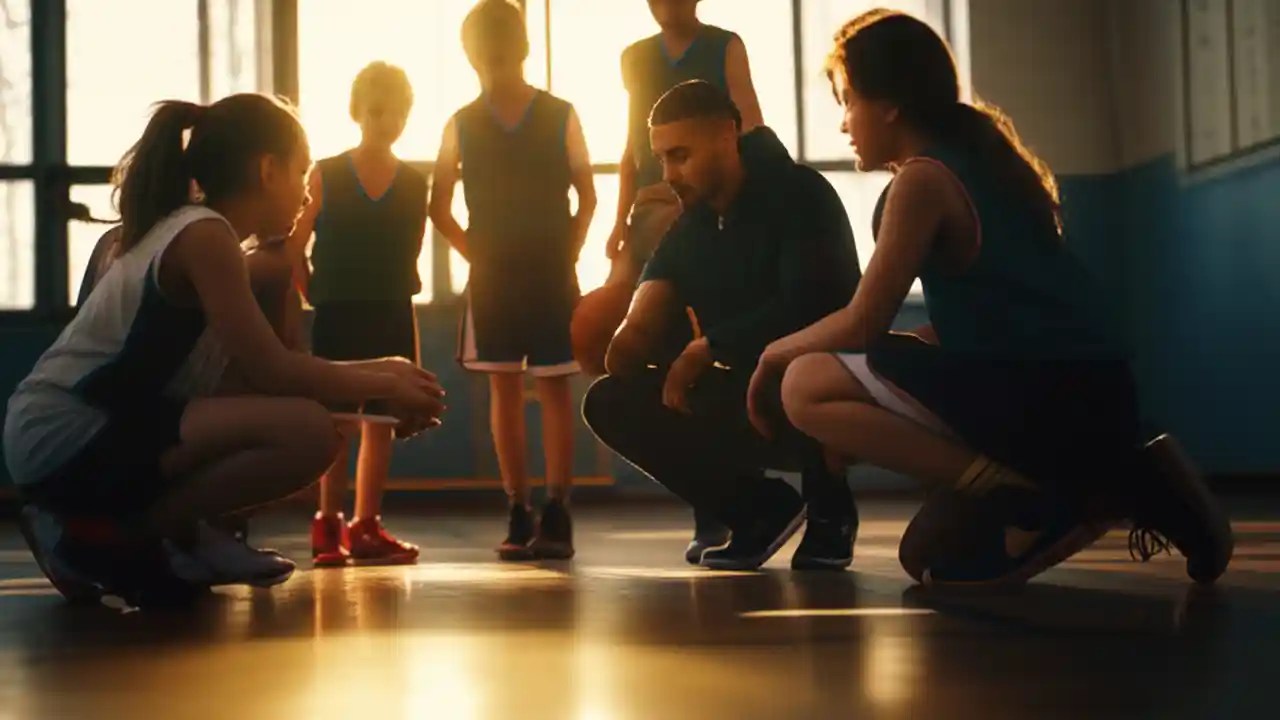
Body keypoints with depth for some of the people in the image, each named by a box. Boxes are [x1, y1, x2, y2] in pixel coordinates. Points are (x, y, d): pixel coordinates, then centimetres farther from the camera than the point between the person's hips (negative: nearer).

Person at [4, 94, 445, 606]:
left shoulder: (181, 230, 17)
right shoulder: (204, 234, -13)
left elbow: (260, 367, 19)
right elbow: (270, 372, -17)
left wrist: (377, 373, 17)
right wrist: (384, 387, -3)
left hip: (66, 437, 10)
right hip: (69, 439, -10)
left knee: (298, 417, 13)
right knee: (306, 430, -24)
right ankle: (105, 536, -10)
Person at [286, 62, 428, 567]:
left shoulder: (415, 184, 6)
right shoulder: (325, 176, -2)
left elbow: (410, 255, 12)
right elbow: (294, 248, 0)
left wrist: (395, 294, 6)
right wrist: (315, 298, -5)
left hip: (392, 317, 3)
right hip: (337, 316, -3)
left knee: (381, 422, 5)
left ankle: (366, 527, 12)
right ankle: (327, 526, 1)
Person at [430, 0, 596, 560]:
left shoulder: (559, 116, 0)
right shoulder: (462, 125, 3)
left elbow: (586, 196, 5)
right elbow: (439, 207, 11)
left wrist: (568, 255, 0)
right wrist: (475, 254, 4)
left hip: (552, 275, -2)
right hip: (492, 277, 2)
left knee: (554, 388, -3)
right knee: (504, 390, 3)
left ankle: (556, 515, -3)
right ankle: (518, 516, 7)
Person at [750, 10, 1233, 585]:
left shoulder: (924, 176, -9)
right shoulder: (975, 160, 19)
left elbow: (863, 325, -10)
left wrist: (774, 353, 9)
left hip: (1039, 397, -9)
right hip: (1082, 401, 9)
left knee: (805, 386, -13)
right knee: (931, 561, 22)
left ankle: (1023, 494, -14)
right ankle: (1110, 485, 11)